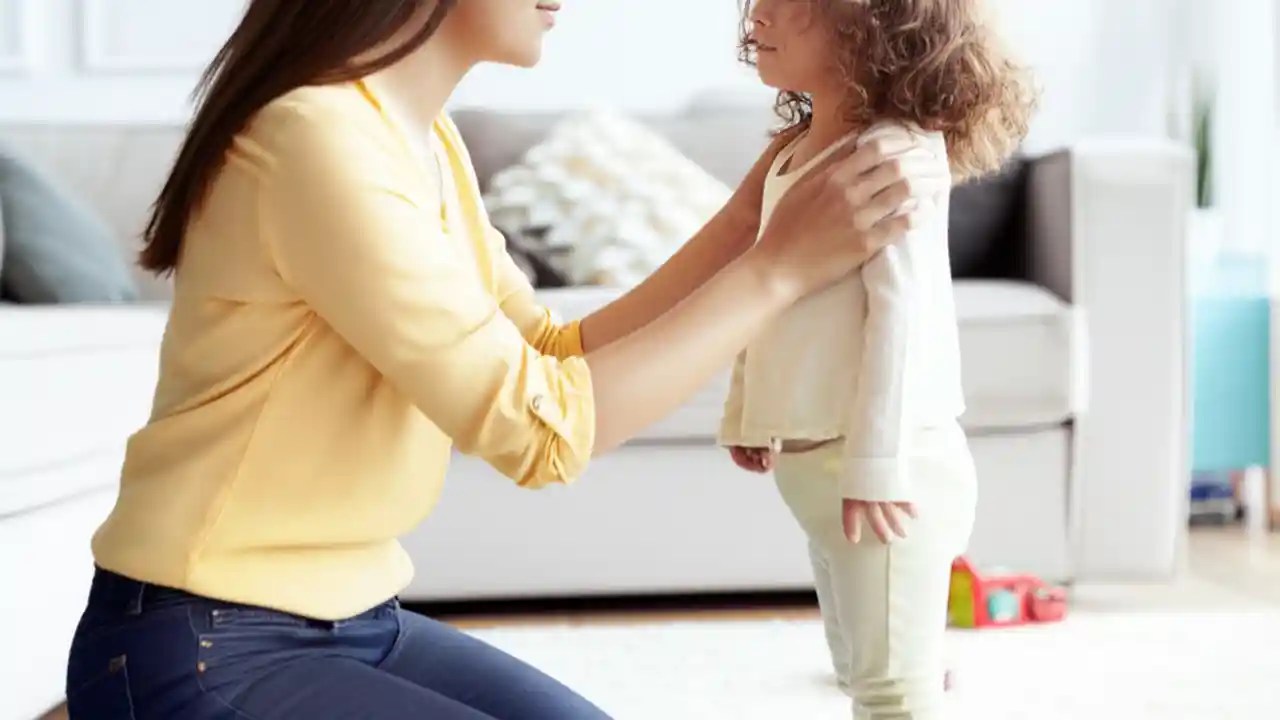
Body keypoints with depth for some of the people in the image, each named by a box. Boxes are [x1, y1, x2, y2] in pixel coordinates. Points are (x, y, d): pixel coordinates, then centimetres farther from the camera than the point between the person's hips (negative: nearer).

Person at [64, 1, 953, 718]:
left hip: (354, 622, 9)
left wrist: (745, 221, 3)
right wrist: (779, 265, -17)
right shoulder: (320, 137, -22)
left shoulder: (427, 139, 7)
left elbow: (554, 361, 7)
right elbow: (540, 423, -23)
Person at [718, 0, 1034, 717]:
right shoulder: (795, 154, 11)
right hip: (815, 460, 9)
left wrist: (876, 462, -24)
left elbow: (904, 309, -22)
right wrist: (745, 413, 17)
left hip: (886, 462, -9)